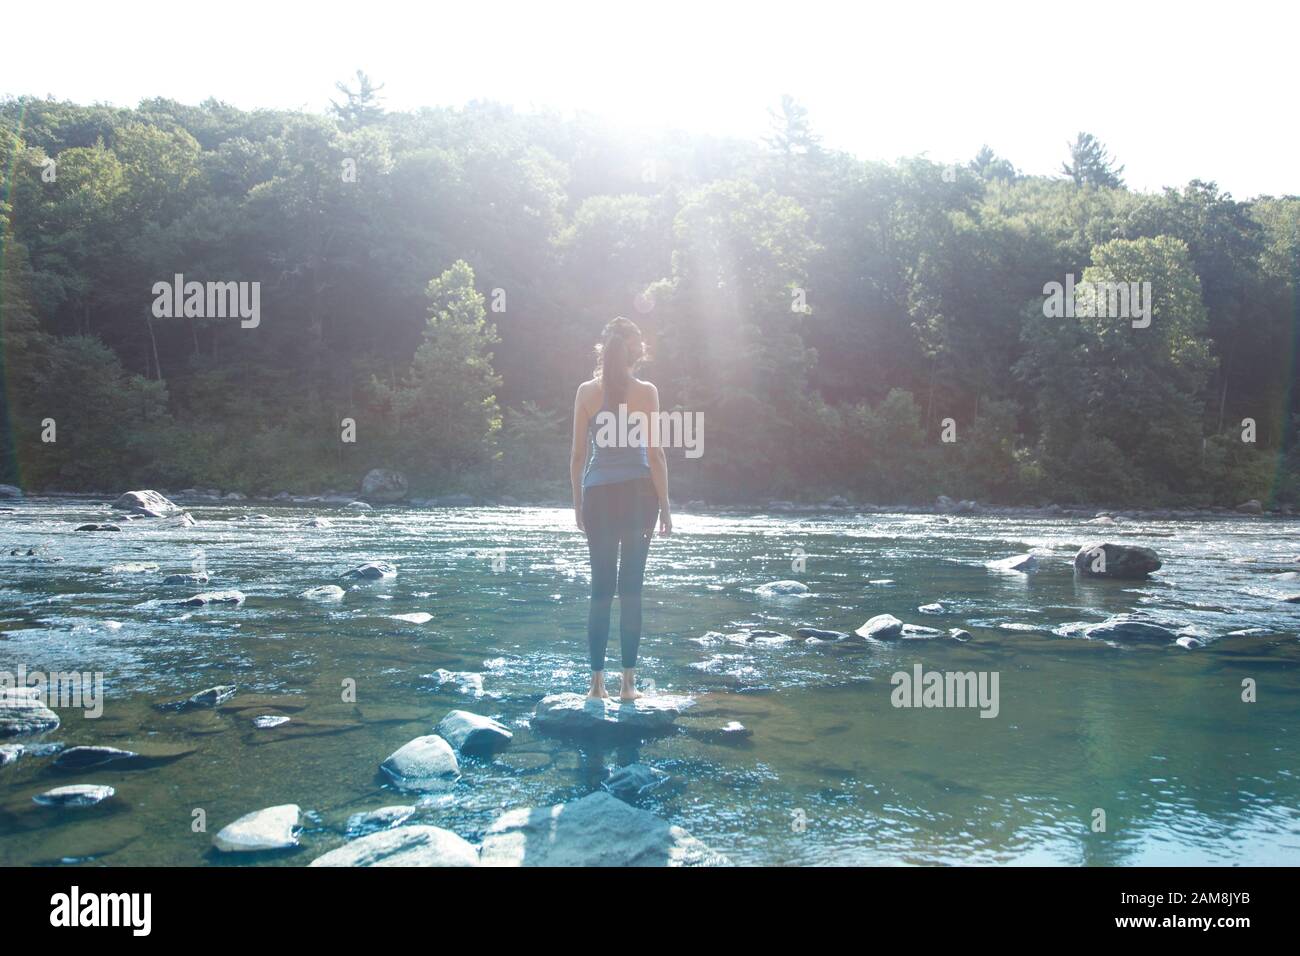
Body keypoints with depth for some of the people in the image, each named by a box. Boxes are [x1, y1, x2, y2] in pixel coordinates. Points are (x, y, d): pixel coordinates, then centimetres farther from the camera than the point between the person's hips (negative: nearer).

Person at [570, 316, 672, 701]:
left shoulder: (586, 392, 2)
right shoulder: (646, 392, -3)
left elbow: (578, 454, 3)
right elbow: (655, 454, -4)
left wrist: (578, 502, 11)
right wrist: (664, 505, 2)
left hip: (598, 496, 1)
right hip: (637, 494, -1)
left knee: (601, 589, 7)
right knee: (631, 588, 3)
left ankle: (597, 683, 7)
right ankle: (628, 682, 6)